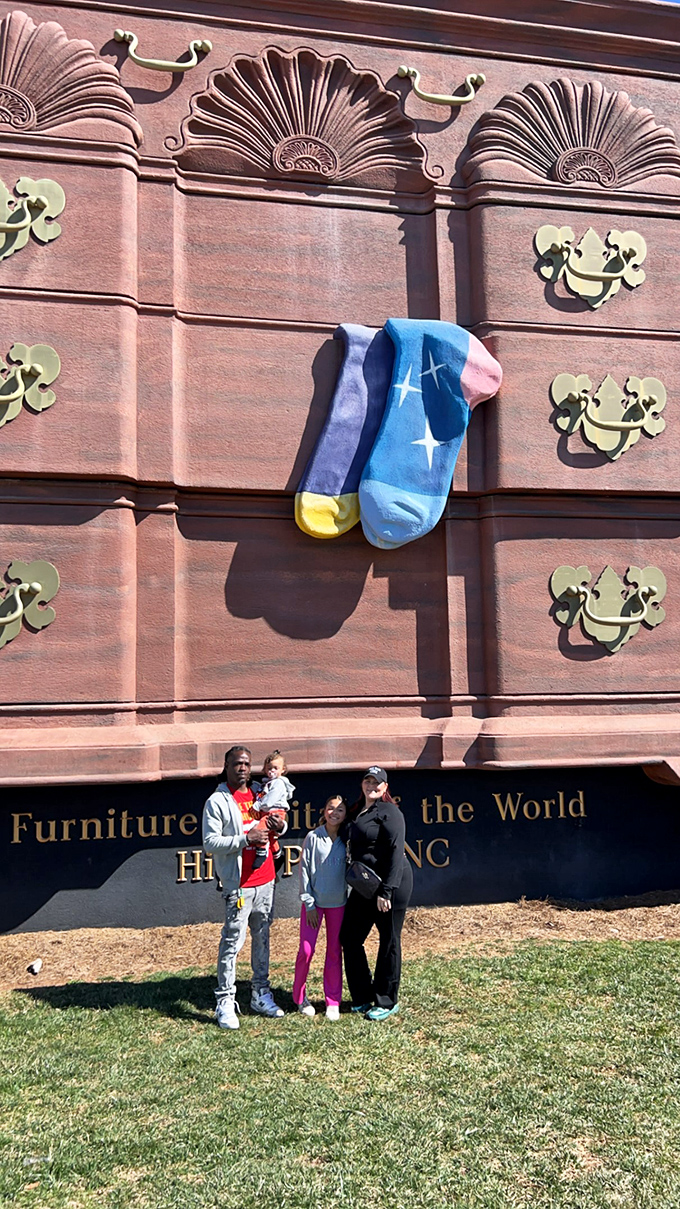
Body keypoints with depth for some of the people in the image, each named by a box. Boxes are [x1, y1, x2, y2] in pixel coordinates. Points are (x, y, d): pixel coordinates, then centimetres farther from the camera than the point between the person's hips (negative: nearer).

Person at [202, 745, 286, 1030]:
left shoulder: (260, 795, 12)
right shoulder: (217, 801, -6)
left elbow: (276, 825, 25)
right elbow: (210, 842, -13)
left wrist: (280, 826, 1)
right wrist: (245, 838, -22)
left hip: (266, 880, 6)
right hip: (239, 885, -6)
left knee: (262, 937, 13)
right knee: (232, 942, -6)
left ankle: (260, 995, 23)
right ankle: (225, 1002, 2)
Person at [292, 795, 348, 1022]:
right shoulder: (313, 837, -7)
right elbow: (304, 871, -5)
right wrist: (309, 904, -6)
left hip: (338, 903, 2)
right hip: (314, 902, -2)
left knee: (334, 952, 8)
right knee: (306, 951, -1)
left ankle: (333, 1002, 18)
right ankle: (300, 997, 19)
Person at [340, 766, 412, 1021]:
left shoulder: (388, 811, -12)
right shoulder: (356, 812, 14)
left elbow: (395, 851, -18)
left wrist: (387, 891, -22)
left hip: (391, 884, -9)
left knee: (389, 941, 4)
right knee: (349, 937, 10)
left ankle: (387, 1001, 17)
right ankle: (363, 997, 24)